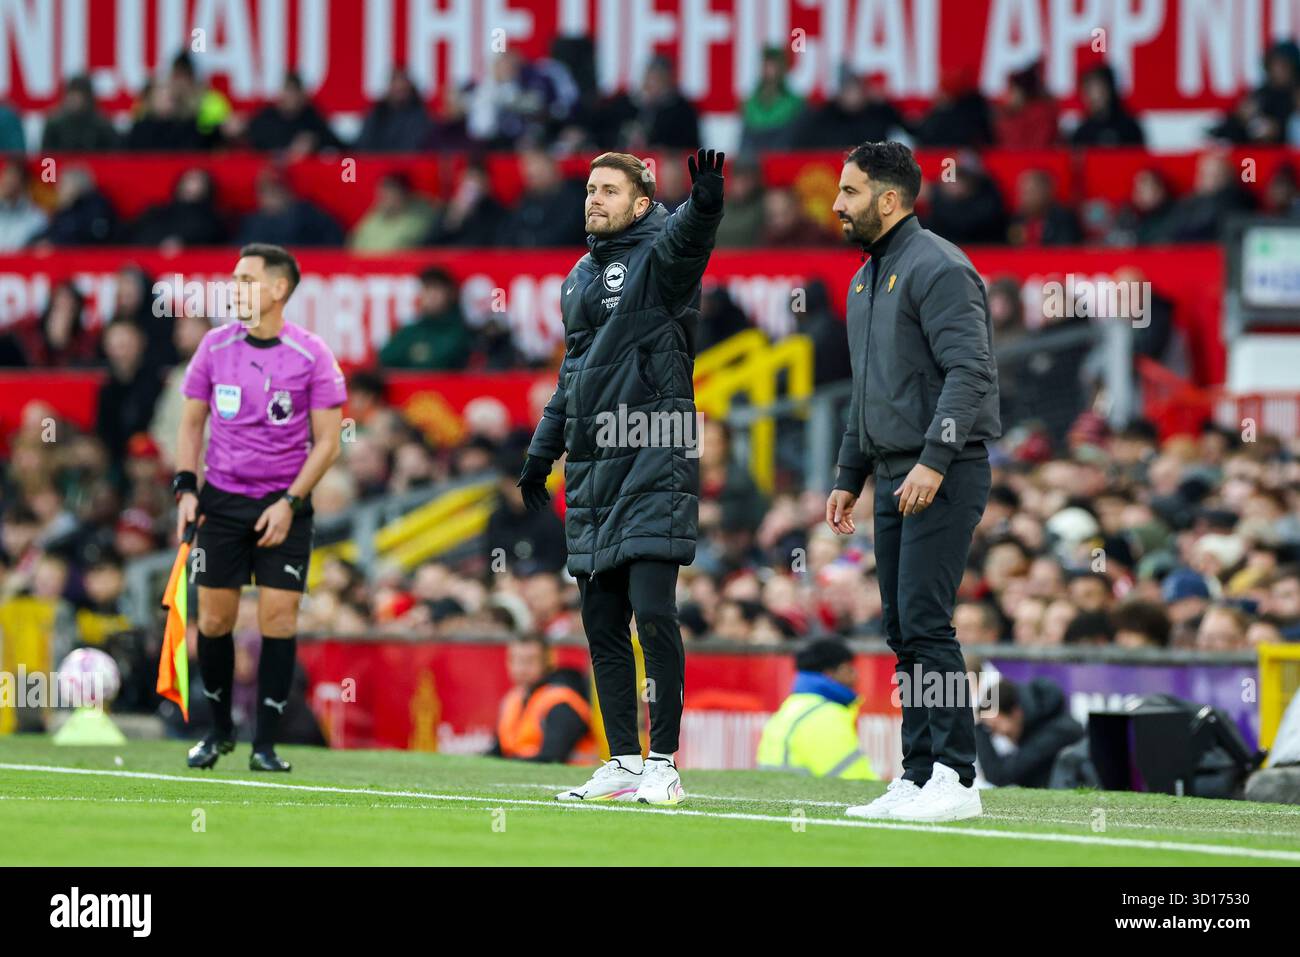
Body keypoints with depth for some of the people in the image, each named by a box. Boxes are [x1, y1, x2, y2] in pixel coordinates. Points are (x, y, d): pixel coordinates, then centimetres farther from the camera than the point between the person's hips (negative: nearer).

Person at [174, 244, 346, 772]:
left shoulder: (312, 355, -7)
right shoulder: (216, 345, 2)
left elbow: (327, 441, -5)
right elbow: (191, 422, 11)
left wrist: (289, 503, -13)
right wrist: (185, 489, -1)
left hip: (283, 506, -2)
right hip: (221, 500, 2)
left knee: (278, 619, -7)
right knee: (214, 619, 1)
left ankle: (265, 744, 0)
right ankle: (219, 730, 20)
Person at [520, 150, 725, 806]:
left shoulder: (657, 256, -4)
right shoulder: (578, 279, 18)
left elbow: (687, 237, -28)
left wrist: (704, 206, -49)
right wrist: (542, 451, 27)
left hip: (652, 463, -7)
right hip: (589, 469, 8)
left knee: (652, 613, -11)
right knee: (602, 624, 7)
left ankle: (664, 764, -8)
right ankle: (623, 763, 12)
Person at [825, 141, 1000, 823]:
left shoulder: (938, 269, -11)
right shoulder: (866, 280, 19)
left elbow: (970, 371, -20)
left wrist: (934, 461, -26)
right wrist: (849, 477, 25)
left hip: (943, 478, -9)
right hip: (893, 478, 9)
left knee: (924, 624, -13)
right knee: (902, 631, 7)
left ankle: (955, 778, -11)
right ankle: (917, 777, 10)